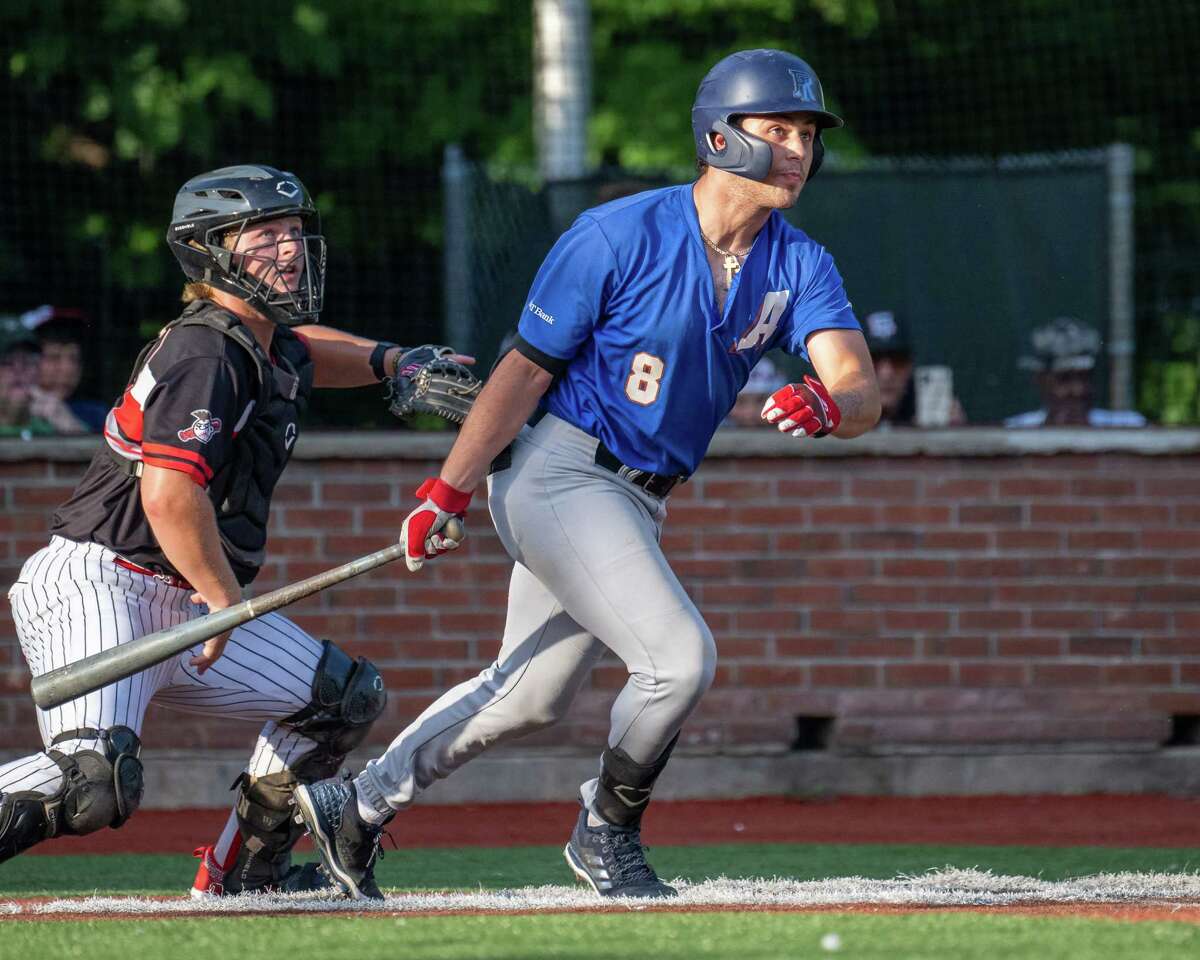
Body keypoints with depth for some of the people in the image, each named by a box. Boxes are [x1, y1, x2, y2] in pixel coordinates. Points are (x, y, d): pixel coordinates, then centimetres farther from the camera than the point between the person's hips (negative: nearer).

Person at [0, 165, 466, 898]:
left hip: (185, 609, 10)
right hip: (98, 585, -10)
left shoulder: (275, 352, 16)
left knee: (347, 697, 15)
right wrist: (224, 597, -17)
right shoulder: (206, 355, -15)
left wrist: (389, 361, 27)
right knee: (97, 784, -32)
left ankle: (245, 875, 23)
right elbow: (169, 495, -26)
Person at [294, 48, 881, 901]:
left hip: (637, 502, 8)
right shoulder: (619, 237, -17)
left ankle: (358, 806, 34)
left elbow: (863, 394, -15)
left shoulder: (799, 268, -2)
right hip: (557, 472, -8)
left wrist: (824, 405, -40)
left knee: (532, 698, 19)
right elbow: (526, 370, -13)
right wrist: (446, 494, -17)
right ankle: (607, 833, 4)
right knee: (680, 657, -20)